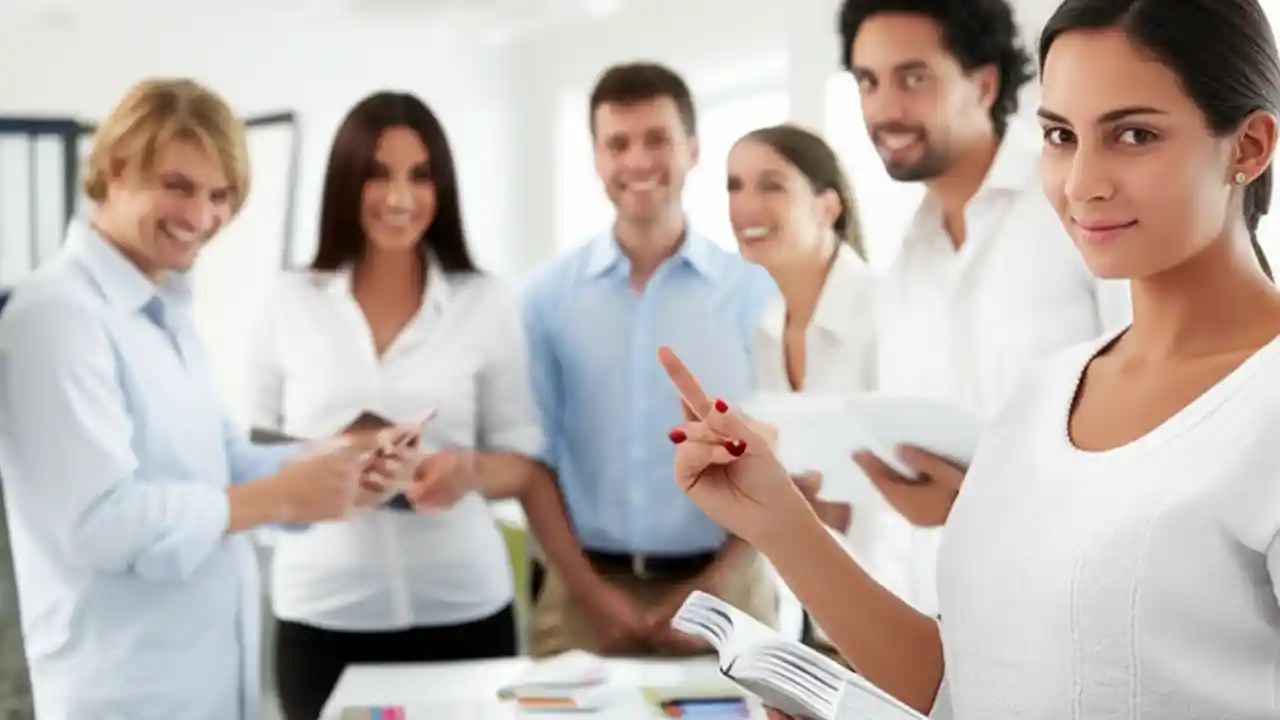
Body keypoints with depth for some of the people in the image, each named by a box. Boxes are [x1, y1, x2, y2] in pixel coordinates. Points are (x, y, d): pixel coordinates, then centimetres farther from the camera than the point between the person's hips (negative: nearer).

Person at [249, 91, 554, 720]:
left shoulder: (486, 302, 2)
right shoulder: (289, 302, 3)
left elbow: (522, 459, 5)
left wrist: (470, 471, -17)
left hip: (461, 608, 0)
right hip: (323, 613, 0)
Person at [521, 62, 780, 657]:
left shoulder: (755, 290, -1)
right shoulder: (546, 295, 2)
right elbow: (534, 455, 2)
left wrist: (715, 587, -9)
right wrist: (587, 588, -6)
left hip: (722, 588, 0)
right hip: (586, 591, 1)